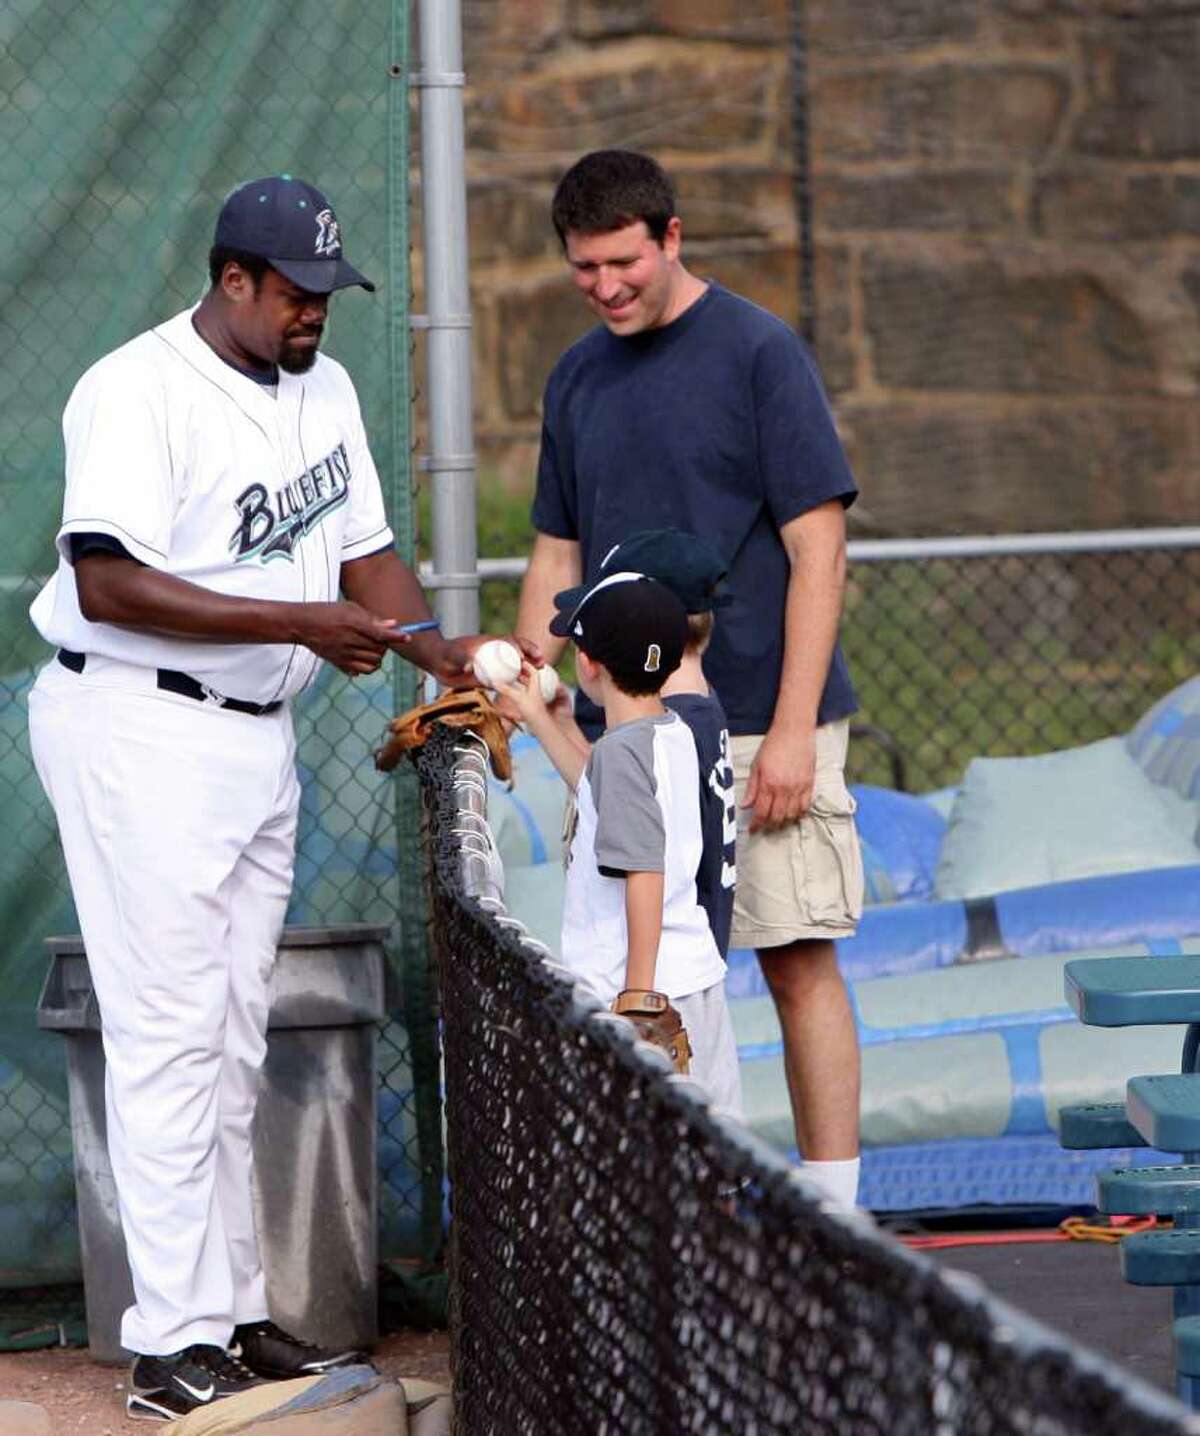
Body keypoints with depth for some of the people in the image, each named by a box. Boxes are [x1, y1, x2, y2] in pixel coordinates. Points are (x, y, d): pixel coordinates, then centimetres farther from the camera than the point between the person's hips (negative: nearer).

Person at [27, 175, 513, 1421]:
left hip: (258, 735, 9)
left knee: (232, 1039, 13)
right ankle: (173, 1344, -8)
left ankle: (231, 1312, 20)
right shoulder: (137, 391, -16)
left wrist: (427, 645, -4)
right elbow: (108, 584, -24)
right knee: (170, 1032, -10)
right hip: (136, 727, -9)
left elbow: (361, 550, 15)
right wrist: (297, 622, -26)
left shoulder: (321, 388, 12)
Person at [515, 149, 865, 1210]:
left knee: (799, 961, -5)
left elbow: (817, 549, -8)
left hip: (760, 723, -5)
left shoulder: (757, 352, -4)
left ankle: (832, 1212, 0)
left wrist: (792, 729, -14)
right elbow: (557, 557, 20)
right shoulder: (577, 379, 13)